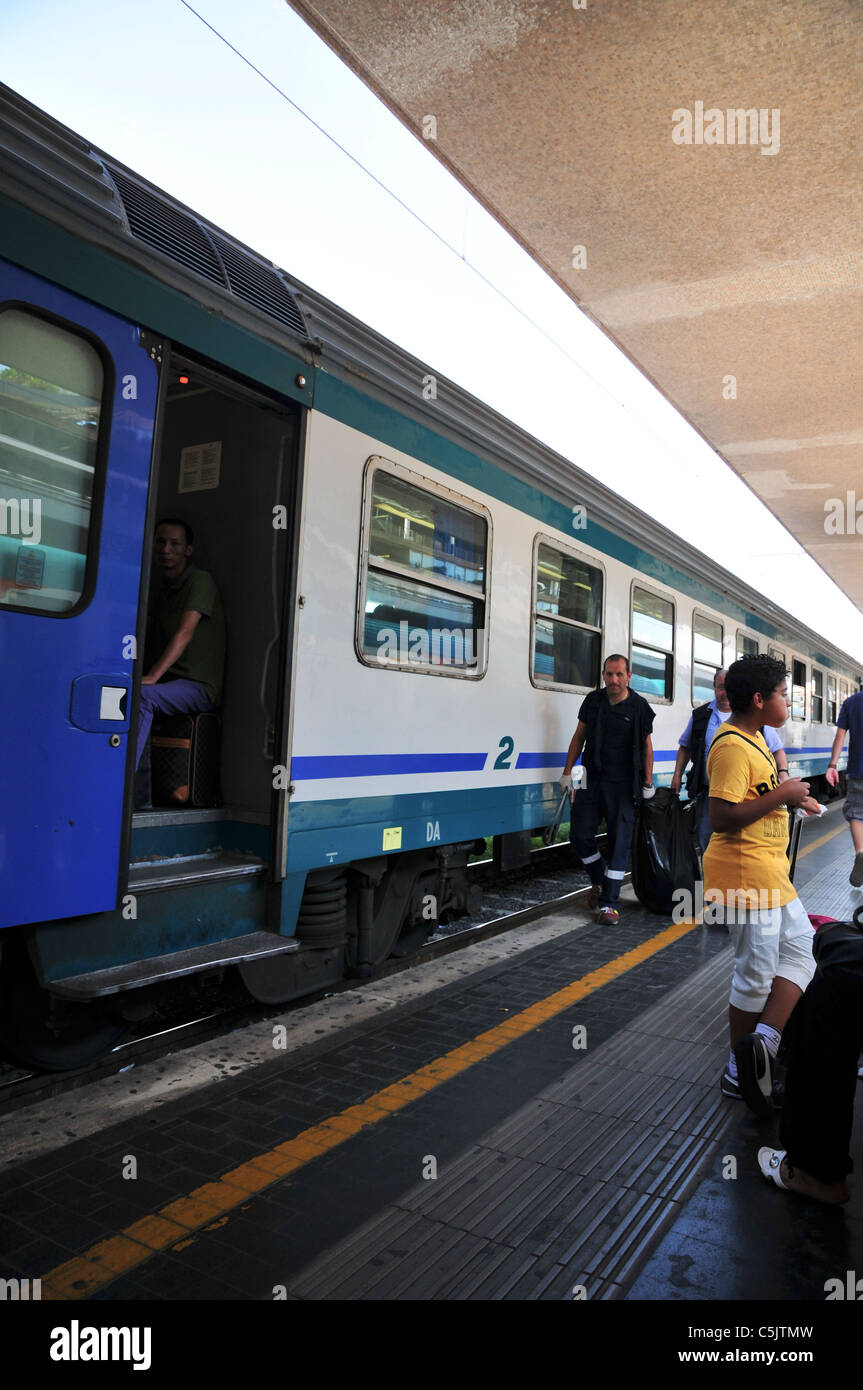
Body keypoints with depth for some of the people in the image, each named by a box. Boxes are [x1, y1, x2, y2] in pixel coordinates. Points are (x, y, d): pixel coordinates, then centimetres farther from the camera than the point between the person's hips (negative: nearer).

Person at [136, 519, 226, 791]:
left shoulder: (200, 580, -5)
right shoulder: (163, 591, 22)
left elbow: (185, 633, -18)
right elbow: (149, 641, 23)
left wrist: (152, 676, -27)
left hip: (198, 686, -7)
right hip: (167, 683, 7)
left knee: (141, 695, -32)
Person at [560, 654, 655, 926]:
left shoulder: (638, 706, -2)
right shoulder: (593, 700, 6)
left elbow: (646, 745, 4)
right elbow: (579, 736, 11)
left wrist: (648, 783, 1)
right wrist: (568, 772, 7)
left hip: (622, 786, -3)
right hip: (591, 781, 3)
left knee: (619, 843, -1)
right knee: (580, 836, 3)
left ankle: (608, 904, 6)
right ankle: (600, 881, 29)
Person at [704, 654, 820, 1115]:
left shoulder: (752, 738, 12)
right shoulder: (732, 746, -21)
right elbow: (722, 817, -27)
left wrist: (793, 799, 12)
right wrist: (782, 793, -21)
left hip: (771, 872, 10)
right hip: (744, 874, -10)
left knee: (801, 948, 12)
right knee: (757, 974, 2)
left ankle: (762, 1041, 4)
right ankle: (740, 1073, 18)